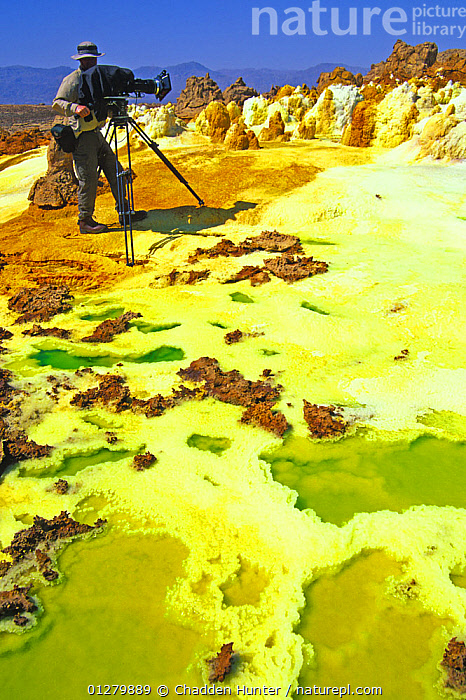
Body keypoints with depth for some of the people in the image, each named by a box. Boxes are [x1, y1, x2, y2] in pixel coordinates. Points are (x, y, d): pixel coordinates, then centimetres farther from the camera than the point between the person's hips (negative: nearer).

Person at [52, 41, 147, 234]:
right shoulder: (71, 80, -6)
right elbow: (57, 103, -16)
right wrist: (75, 107, -33)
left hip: (97, 134, 8)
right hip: (81, 137, -8)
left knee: (115, 172, 7)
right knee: (88, 179, -9)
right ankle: (85, 221, 0)